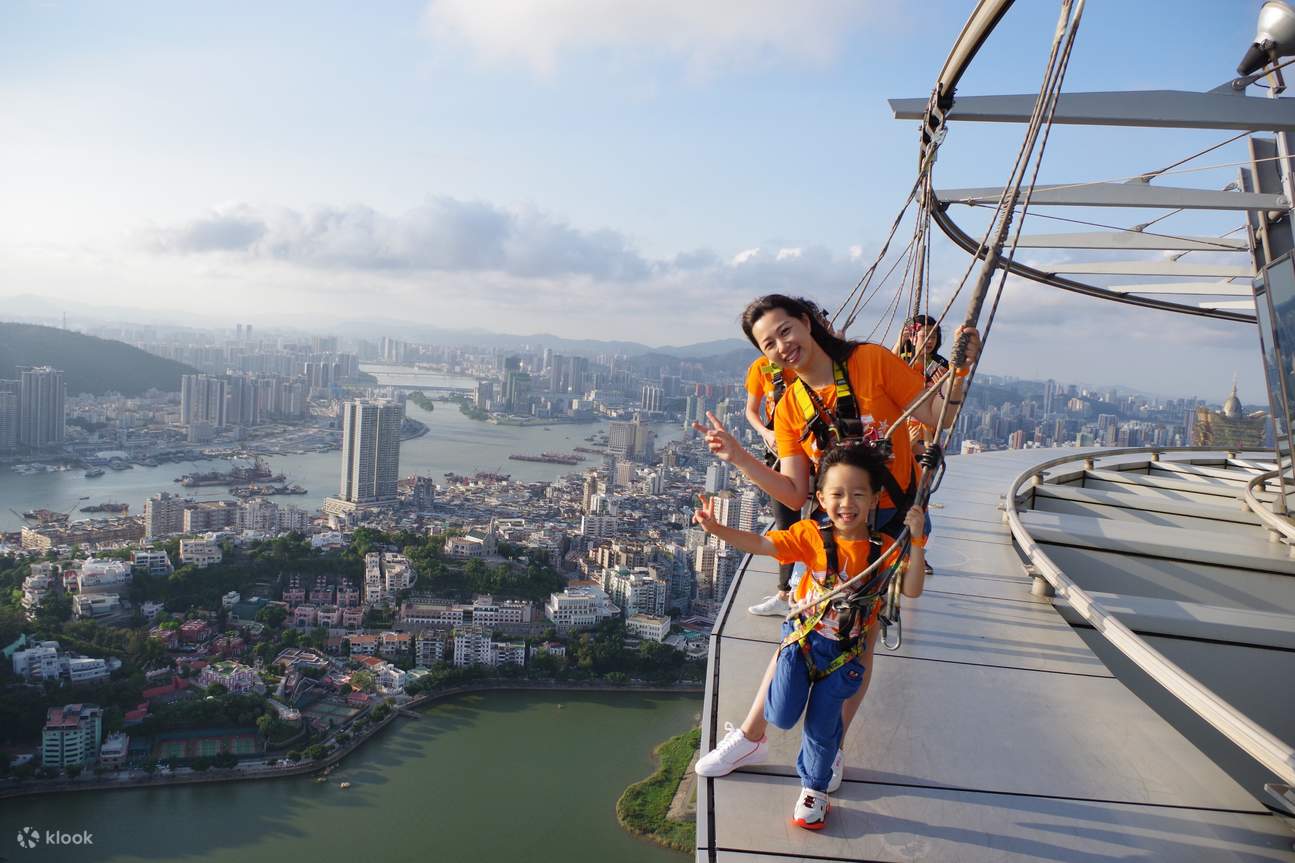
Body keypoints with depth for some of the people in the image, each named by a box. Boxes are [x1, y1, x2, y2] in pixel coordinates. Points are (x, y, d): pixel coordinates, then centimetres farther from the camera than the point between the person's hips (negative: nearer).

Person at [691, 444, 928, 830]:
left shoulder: (884, 549, -9)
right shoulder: (811, 535, -12)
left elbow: (912, 590, -17)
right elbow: (761, 544, -16)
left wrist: (915, 542, -26)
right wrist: (716, 529, -28)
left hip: (845, 652, 1)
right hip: (803, 636, 0)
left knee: (823, 726, 9)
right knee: (782, 714, -12)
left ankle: (815, 788, 34)